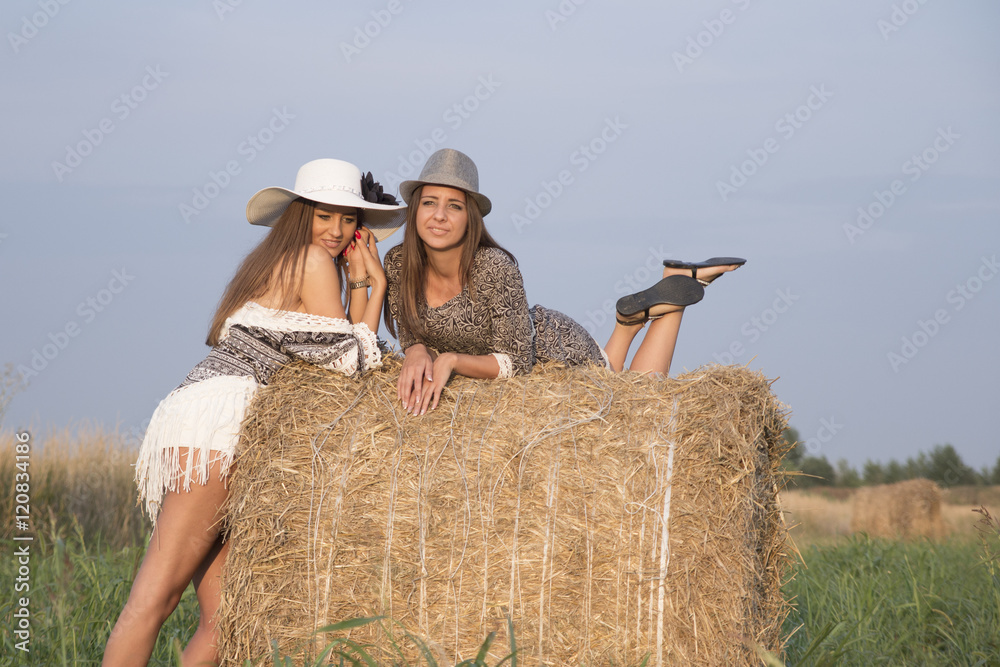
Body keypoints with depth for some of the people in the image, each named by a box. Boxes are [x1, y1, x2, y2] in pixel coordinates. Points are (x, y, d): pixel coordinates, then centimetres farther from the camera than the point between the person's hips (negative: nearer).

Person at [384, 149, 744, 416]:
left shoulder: (494, 268, -36)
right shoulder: (399, 264, -22)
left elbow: (517, 361, -31)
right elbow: (412, 337, -11)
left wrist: (450, 360, -42)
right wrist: (418, 354, -34)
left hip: (554, 348, -5)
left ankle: (677, 286, 24)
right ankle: (630, 319, 36)